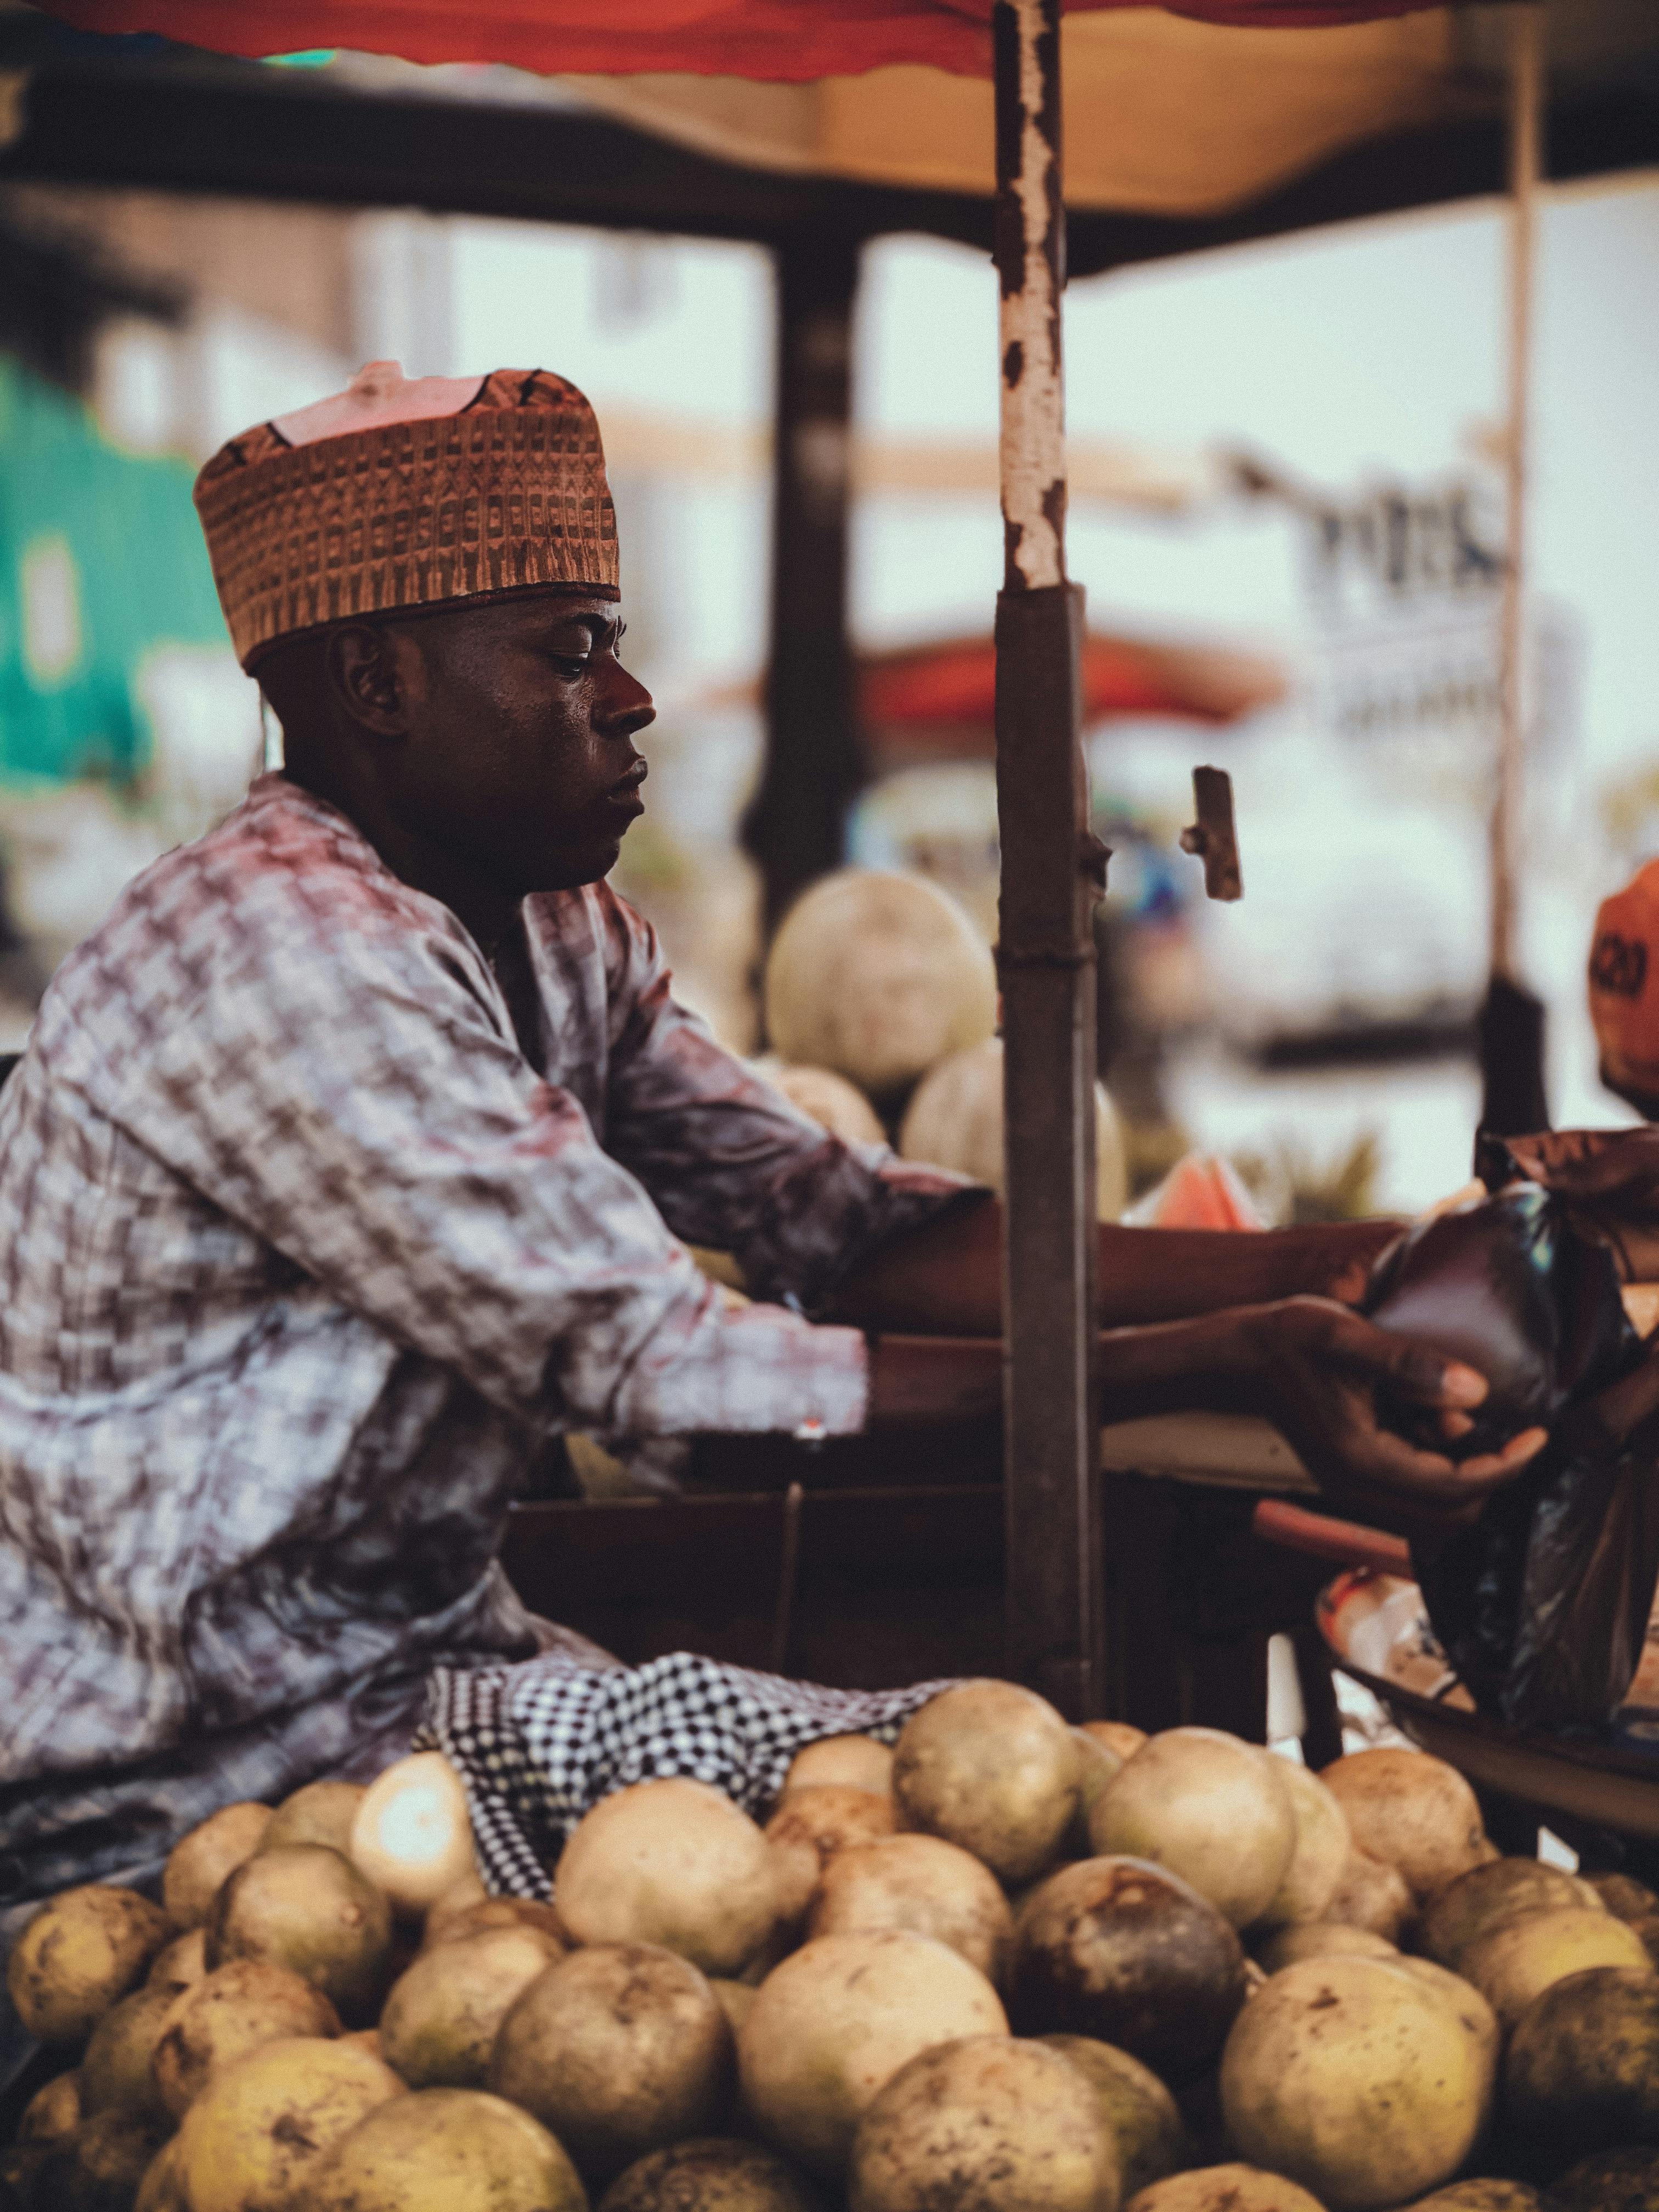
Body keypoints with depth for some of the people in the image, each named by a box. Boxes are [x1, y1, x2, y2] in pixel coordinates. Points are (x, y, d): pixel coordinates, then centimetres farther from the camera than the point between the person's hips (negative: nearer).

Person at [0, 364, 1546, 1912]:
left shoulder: (561, 938, 7)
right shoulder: (275, 955, -23)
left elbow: (840, 1224, 0)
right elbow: (652, 1369, -26)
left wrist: (1295, 1272, -12)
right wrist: (1225, 1367, -27)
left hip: (435, 1663, 8)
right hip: (190, 1800, -8)